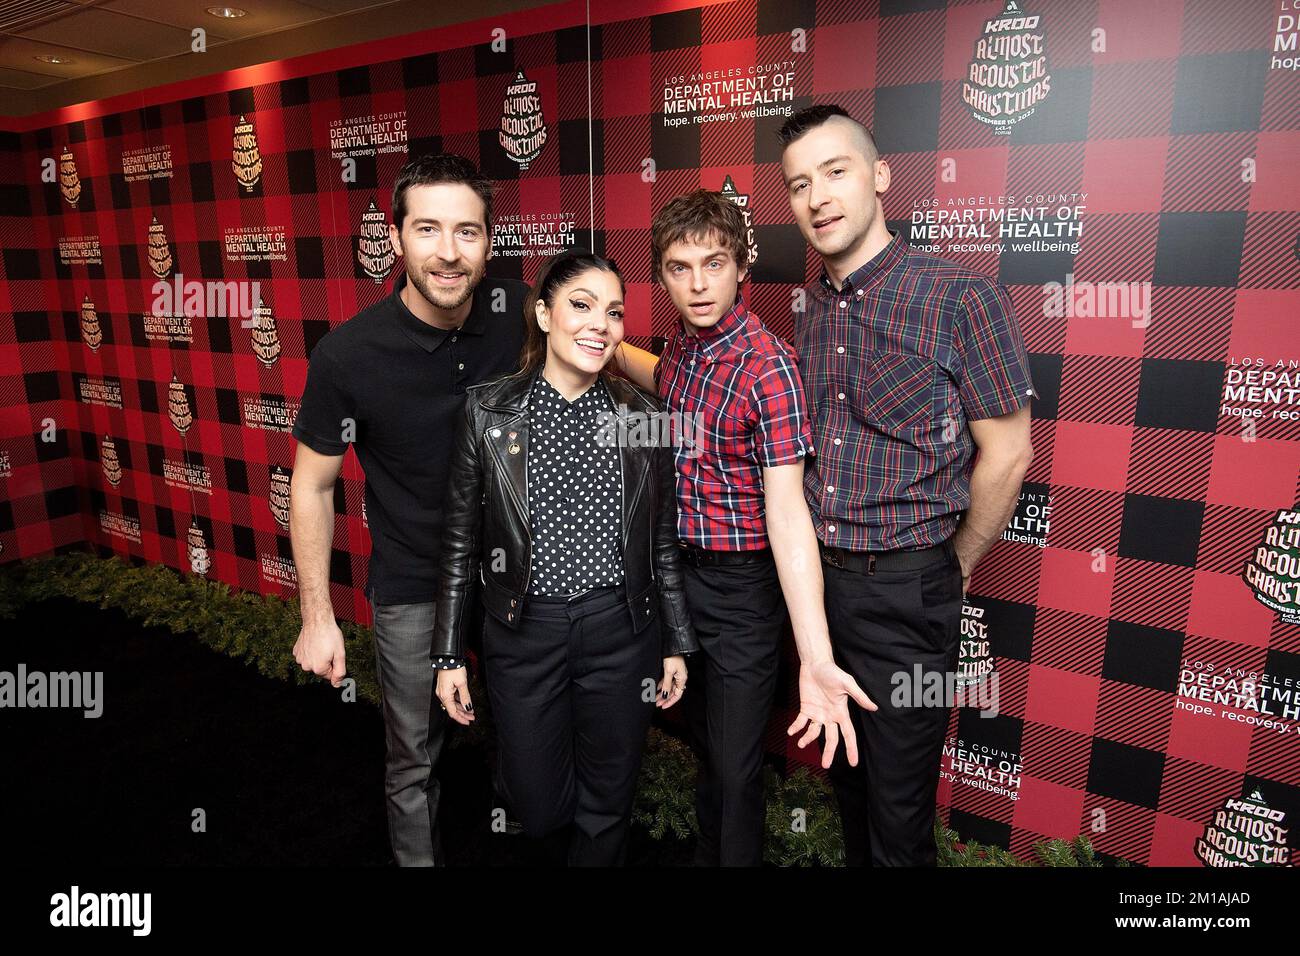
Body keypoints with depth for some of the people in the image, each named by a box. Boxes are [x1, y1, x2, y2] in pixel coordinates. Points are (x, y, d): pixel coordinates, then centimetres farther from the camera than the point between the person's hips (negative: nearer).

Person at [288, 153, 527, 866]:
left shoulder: (513, 308, -14)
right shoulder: (349, 355, -20)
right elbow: (312, 486, -8)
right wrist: (317, 617, -6)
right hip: (413, 589, -2)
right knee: (415, 761, 15)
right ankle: (419, 855, 44)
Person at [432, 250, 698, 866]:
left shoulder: (639, 417, -1)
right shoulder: (488, 410, -5)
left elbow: (662, 540, 5)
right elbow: (460, 542, 0)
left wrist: (675, 643, 7)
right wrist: (449, 654, 2)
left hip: (620, 630, 1)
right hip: (524, 631, 0)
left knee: (606, 807, 15)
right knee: (538, 808, 15)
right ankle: (577, 851, 50)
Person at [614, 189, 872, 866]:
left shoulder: (768, 366, -22)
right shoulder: (684, 342, 0)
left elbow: (786, 510, -29)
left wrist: (816, 657, -37)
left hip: (741, 587, -7)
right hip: (678, 569, 7)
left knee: (734, 765, 6)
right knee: (704, 740, 25)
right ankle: (706, 854, 47)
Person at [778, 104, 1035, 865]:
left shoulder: (960, 298, -14)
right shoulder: (811, 312, 5)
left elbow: (1006, 455, -10)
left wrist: (955, 567, 0)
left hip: (906, 592, -5)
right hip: (817, 577, 6)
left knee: (899, 808, 11)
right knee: (847, 779, 24)